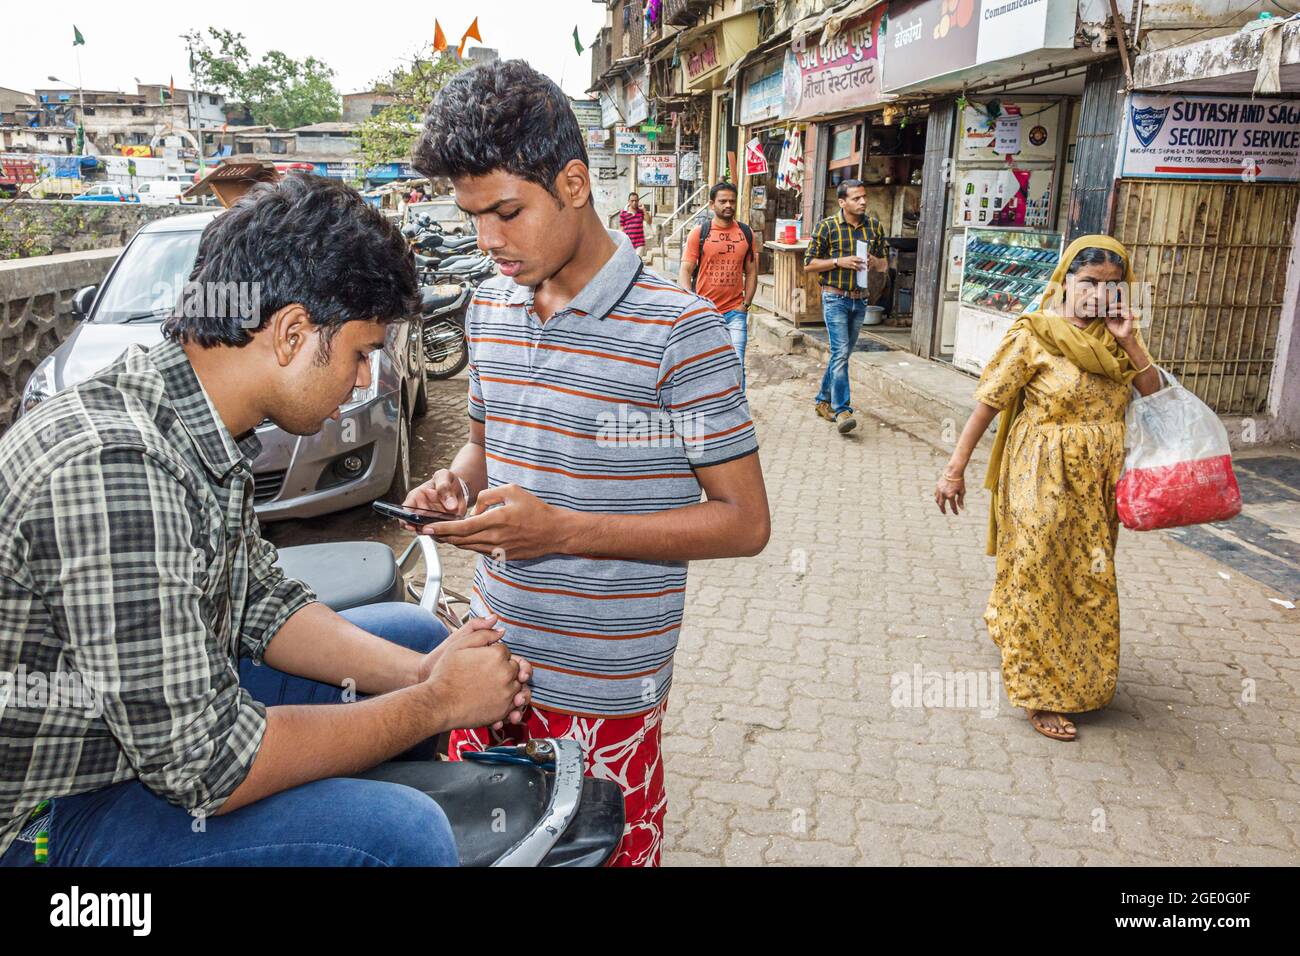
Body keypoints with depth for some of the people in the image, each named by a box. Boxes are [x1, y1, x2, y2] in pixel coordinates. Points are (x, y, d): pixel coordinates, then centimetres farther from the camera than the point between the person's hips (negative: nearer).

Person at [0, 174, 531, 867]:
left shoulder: (200, 422, -3)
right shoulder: (117, 465, -33)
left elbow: (260, 603, 8)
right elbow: (207, 765, -30)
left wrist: (421, 670, -5)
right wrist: (436, 703, -20)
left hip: (165, 713, 9)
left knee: (411, 630, 12)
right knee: (400, 833, -27)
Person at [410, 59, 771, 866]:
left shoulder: (676, 329, -15)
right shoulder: (489, 310, 4)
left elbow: (745, 522, -14)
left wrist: (564, 531, -23)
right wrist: (459, 480, -5)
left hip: (604, 696, -5)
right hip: (490, 666, 6)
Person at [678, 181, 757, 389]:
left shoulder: (746, 233, 7)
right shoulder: (699, 232, -1)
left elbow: (751, 272, 11)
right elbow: (685, 271, -4)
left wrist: (745, 305, 1)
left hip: (735, 312, 1)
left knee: (736, 367, -7)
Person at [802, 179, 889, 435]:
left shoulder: (874, 226, 7)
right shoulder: (827, 226, -6)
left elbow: (884, 264, 16)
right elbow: (809, 264, -4)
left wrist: (874, 262, -7)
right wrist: (839, 262, -15)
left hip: (860, 299, 5)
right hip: (835, 298, -5)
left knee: (842, 353, 13)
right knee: (840, 353, -14)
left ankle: (823, 399, 27)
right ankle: (842, 410, -13)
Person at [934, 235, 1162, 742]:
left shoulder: (1115, 337, 4)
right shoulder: (1033, 335, -12)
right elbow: (987, 403, -12)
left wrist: (1129, 342, -12)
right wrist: (955, 468, -14)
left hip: (1097, 482, 6)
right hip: (1043, 479, -5)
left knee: (1087, 579, 17)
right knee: (1036, 577, 3)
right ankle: (1040, 692, 17)